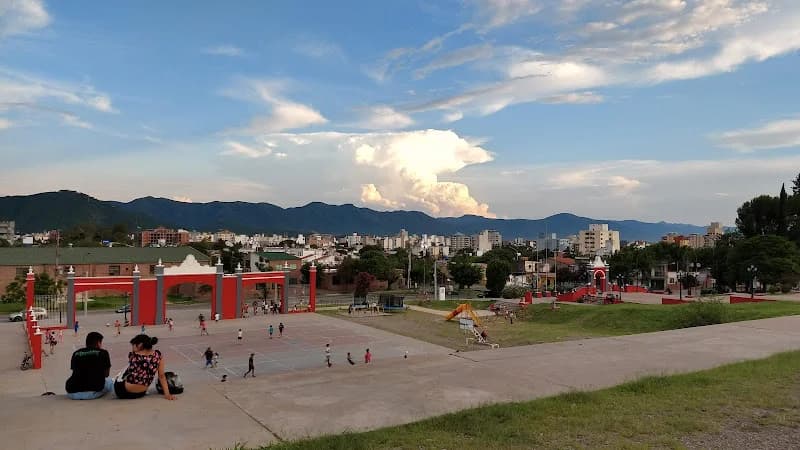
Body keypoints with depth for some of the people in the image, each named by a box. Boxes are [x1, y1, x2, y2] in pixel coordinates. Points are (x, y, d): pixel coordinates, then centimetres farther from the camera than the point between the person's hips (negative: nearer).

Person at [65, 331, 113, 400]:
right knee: (111, 381, 26)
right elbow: (106, 374, 12)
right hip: (92, 392, -2)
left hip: (72, 393, 2)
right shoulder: (103, 352, 3)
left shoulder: (76, 353, 13)